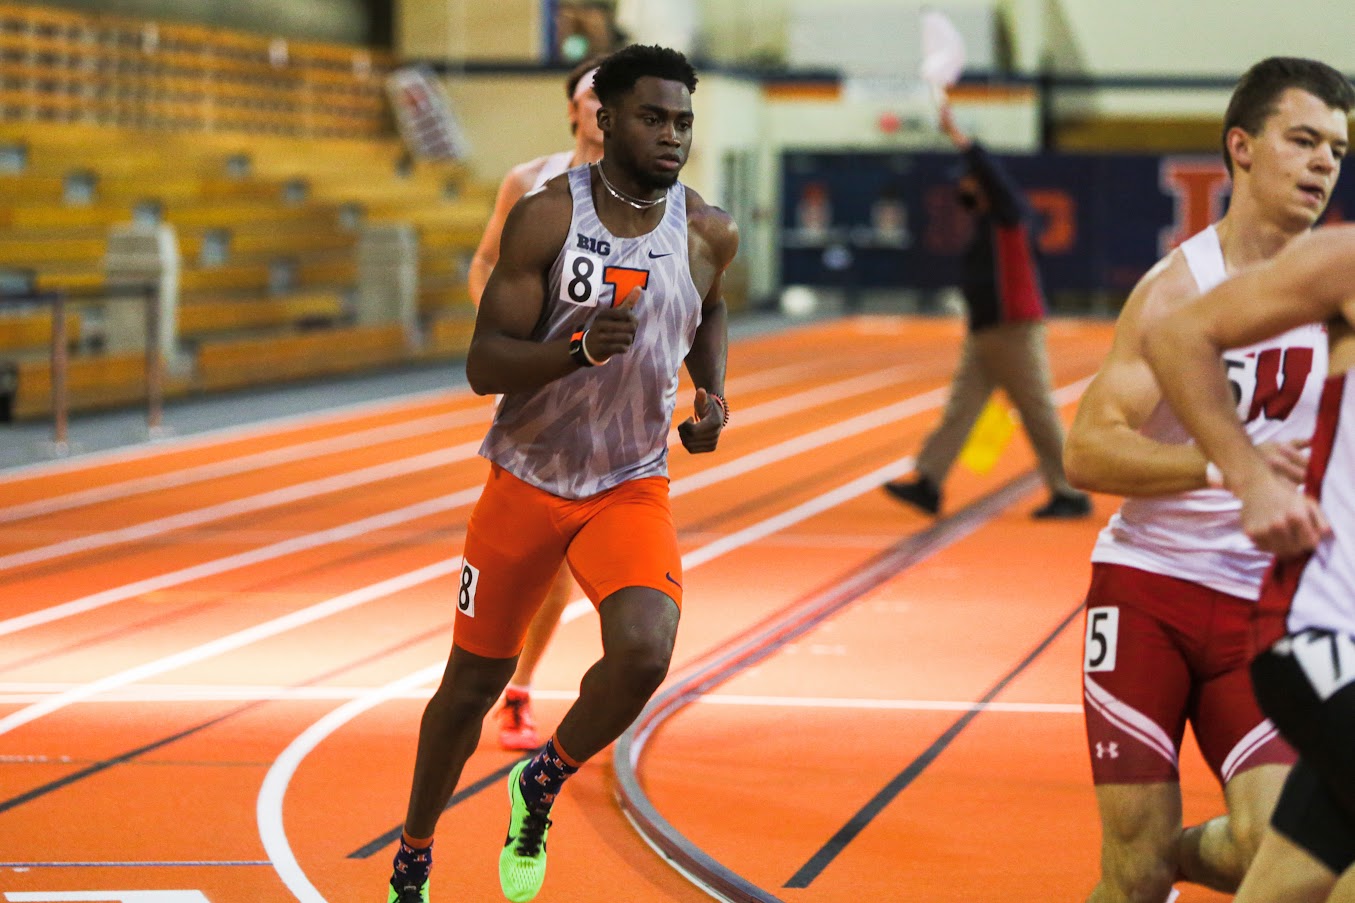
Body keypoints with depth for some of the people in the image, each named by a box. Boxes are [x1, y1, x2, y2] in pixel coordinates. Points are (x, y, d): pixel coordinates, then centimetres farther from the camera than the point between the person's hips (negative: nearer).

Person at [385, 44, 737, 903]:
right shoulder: (546, 216, -14)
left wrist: (713, 389, 2)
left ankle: (540, 787, 6)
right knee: (475, 680, 10)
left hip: (633, 487, 1)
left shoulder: (709, 232, -4)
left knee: (643, 654, -25)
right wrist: (581, 348, -33)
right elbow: (484, 365, -16)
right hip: (529, 479, -1)